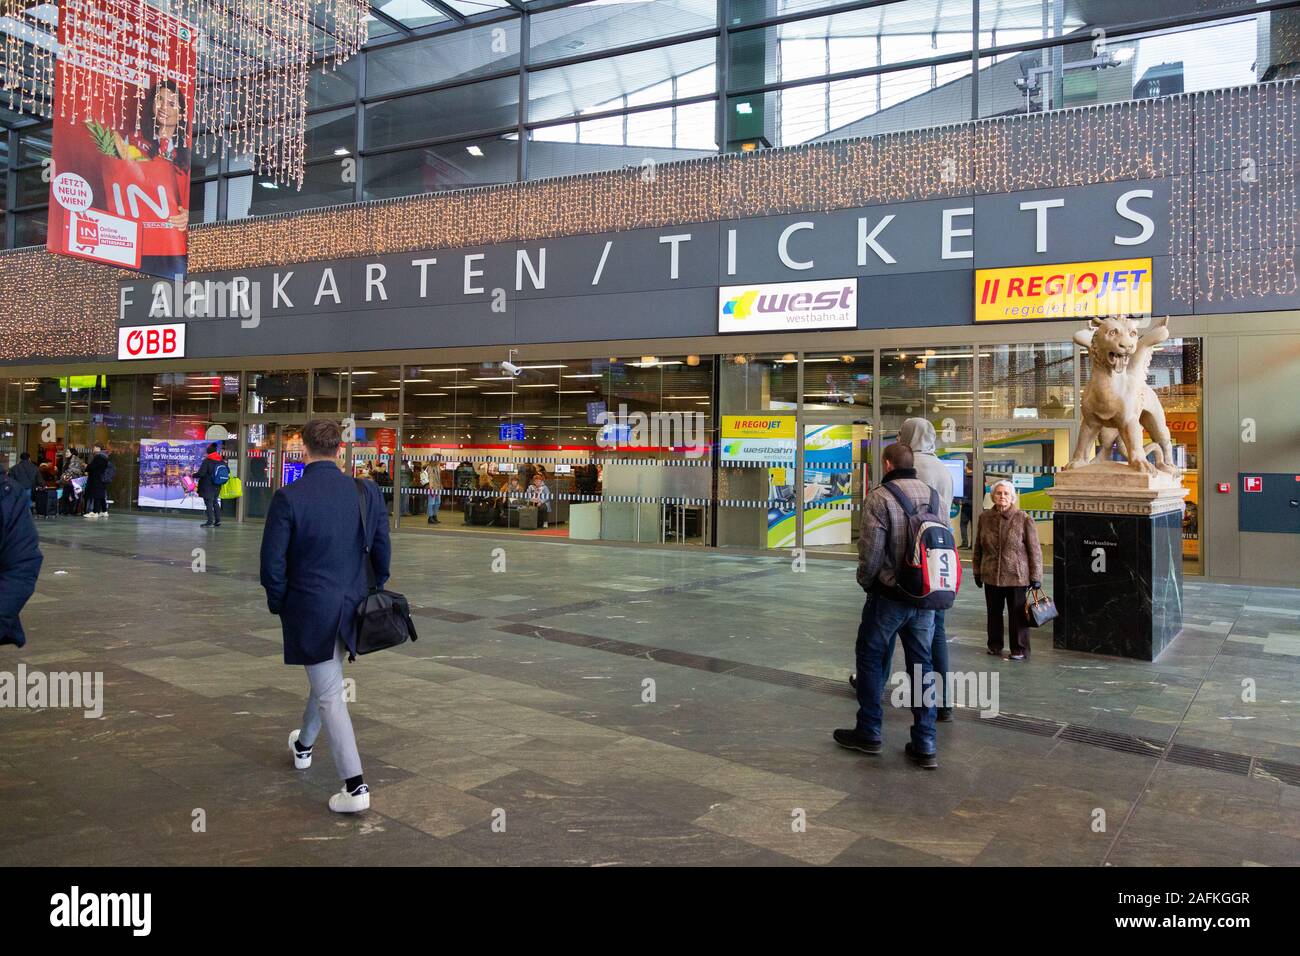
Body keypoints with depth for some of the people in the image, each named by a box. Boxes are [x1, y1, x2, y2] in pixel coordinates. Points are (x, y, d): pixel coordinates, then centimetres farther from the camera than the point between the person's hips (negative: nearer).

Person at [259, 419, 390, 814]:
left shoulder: (288, 498, -16)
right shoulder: (366, 492, -5)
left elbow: (273, 563, -11)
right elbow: (382, 551, 1)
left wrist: (278, 603, 6)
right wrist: (371, 595, 15)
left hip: (309, 609, -4)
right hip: (352, 607, 5)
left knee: (330, 694, 2)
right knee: (326, 678, 26)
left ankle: (355, 786, 0)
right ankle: (303, 745, 50)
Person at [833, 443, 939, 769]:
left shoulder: (879, 497, -13)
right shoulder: (932, 494, 6)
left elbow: (871, 549, -16)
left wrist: (866, 581, 2)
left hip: (890, 594, -5)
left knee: (870, 657, 11)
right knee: (921, 663, 11)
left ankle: (869, 733, 19)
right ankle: (925, 745, 14)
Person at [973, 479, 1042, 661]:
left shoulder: (1024, 519, -7)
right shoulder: (985, 518, 3)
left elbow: (1034, 550, -5)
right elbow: (978, 547, 11)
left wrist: (1035, 576, -6)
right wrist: (977, 571, 12)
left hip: (1016, 576, -3)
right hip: (991, 575, 4)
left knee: (1017, 614, 5)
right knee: (994, 612, 13)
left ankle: (1019, 649, 17)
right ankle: (994, 645, 28)